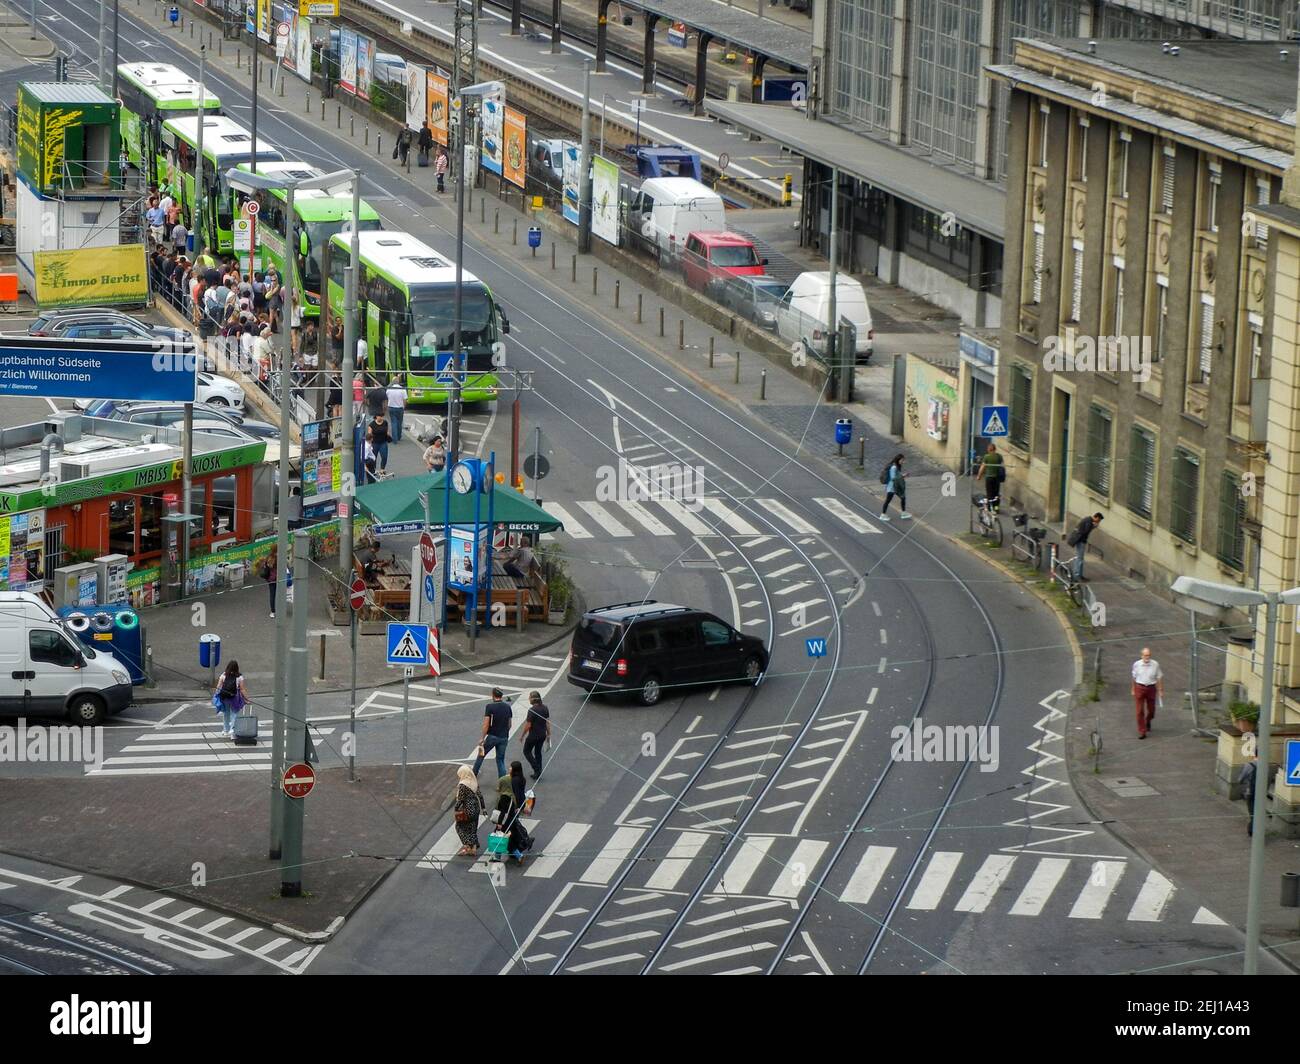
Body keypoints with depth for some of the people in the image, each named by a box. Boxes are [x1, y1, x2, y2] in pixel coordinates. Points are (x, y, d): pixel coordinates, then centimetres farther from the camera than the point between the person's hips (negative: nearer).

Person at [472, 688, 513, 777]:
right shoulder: (507, 707, 3)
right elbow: (509, 724, 9)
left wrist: (483, 738, -8)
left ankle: (473, 776, 23)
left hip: (492, 736, -4)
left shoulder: (489, 707, -12)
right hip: (504, 738, 4)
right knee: (501, 760, 11)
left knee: (481, 756, 15)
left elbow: (486, 724, -14)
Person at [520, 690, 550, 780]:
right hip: (543, 735, 7)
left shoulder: (532, 710, -22)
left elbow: (528, 725, -19)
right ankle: (538, 773, 25)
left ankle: (537, 770, 0)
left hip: (533, 735, -7)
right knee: (538, 752, 21)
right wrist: (548, 734, 16)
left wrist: (522, 735, -5)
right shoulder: (545, 708, -1)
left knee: (527, 751, 12)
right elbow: (547, 721, 7)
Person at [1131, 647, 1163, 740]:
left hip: (1151, 689, 1)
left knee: (1151, 710, 13)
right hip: (1139, 688, -1)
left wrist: (1161, 691, -2)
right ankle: (1142, 732, 2)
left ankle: (1147, 722, 46)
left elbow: (1159, 678, 0)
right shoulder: (1137, 664, -4)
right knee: (1139, 711, -5)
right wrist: (1133, 690, 14)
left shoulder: (1155, 664, -6)